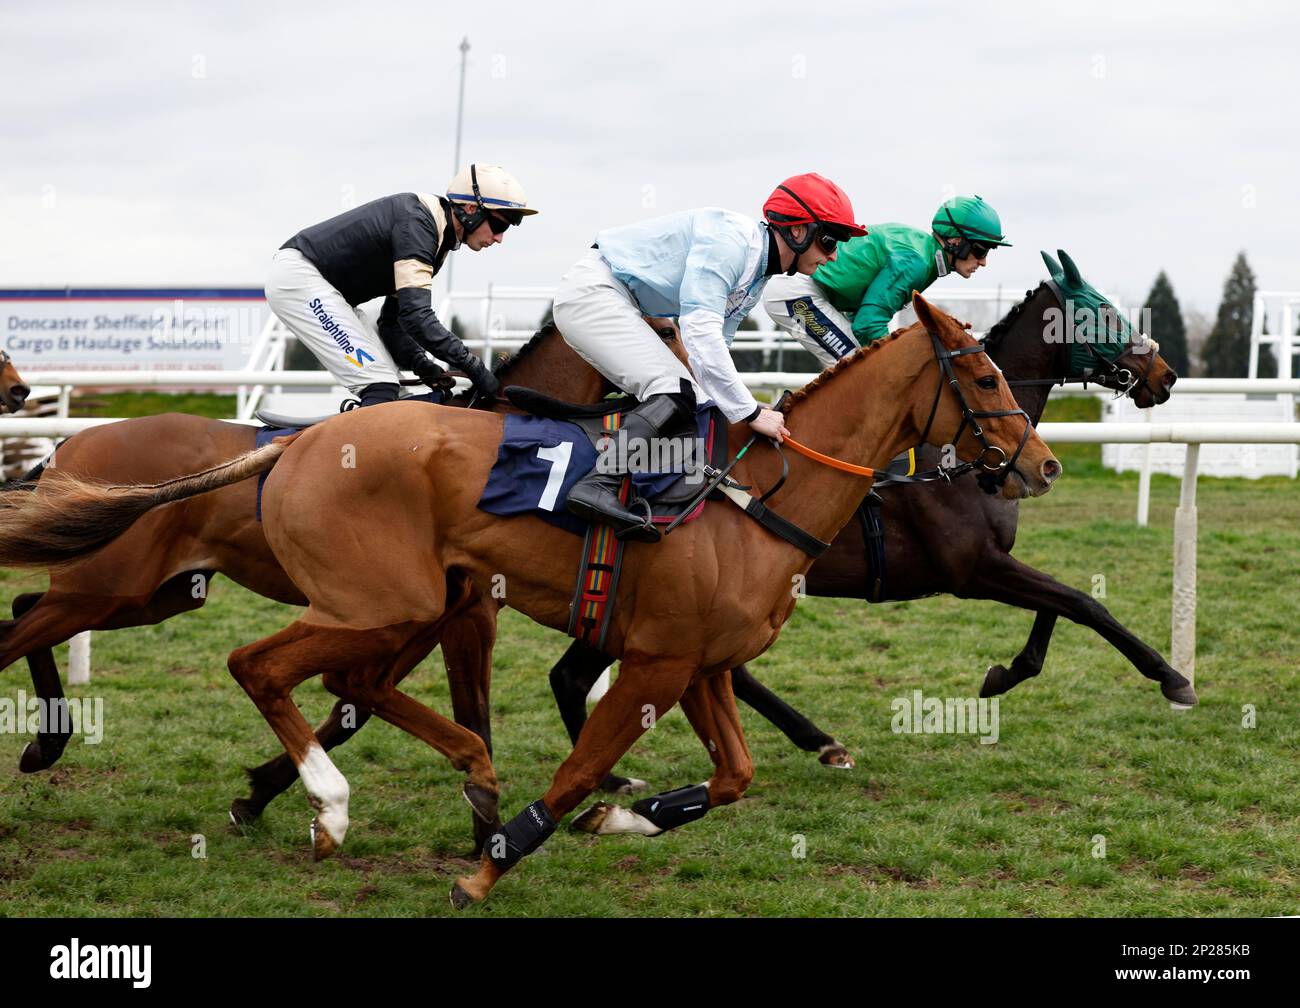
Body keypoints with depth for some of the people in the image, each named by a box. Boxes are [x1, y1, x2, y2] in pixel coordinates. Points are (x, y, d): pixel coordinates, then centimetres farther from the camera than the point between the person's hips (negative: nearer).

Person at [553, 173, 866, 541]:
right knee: (678, 392, -22)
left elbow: (716, 342, 18)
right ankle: (599, 486, -36)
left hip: (620, 304, 10)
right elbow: (699, 331, -28)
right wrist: (750, 412, -26)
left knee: (695, 401, 8)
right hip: (592, 292, -10)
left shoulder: (757, 277, 11)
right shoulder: (729, 239, -21)